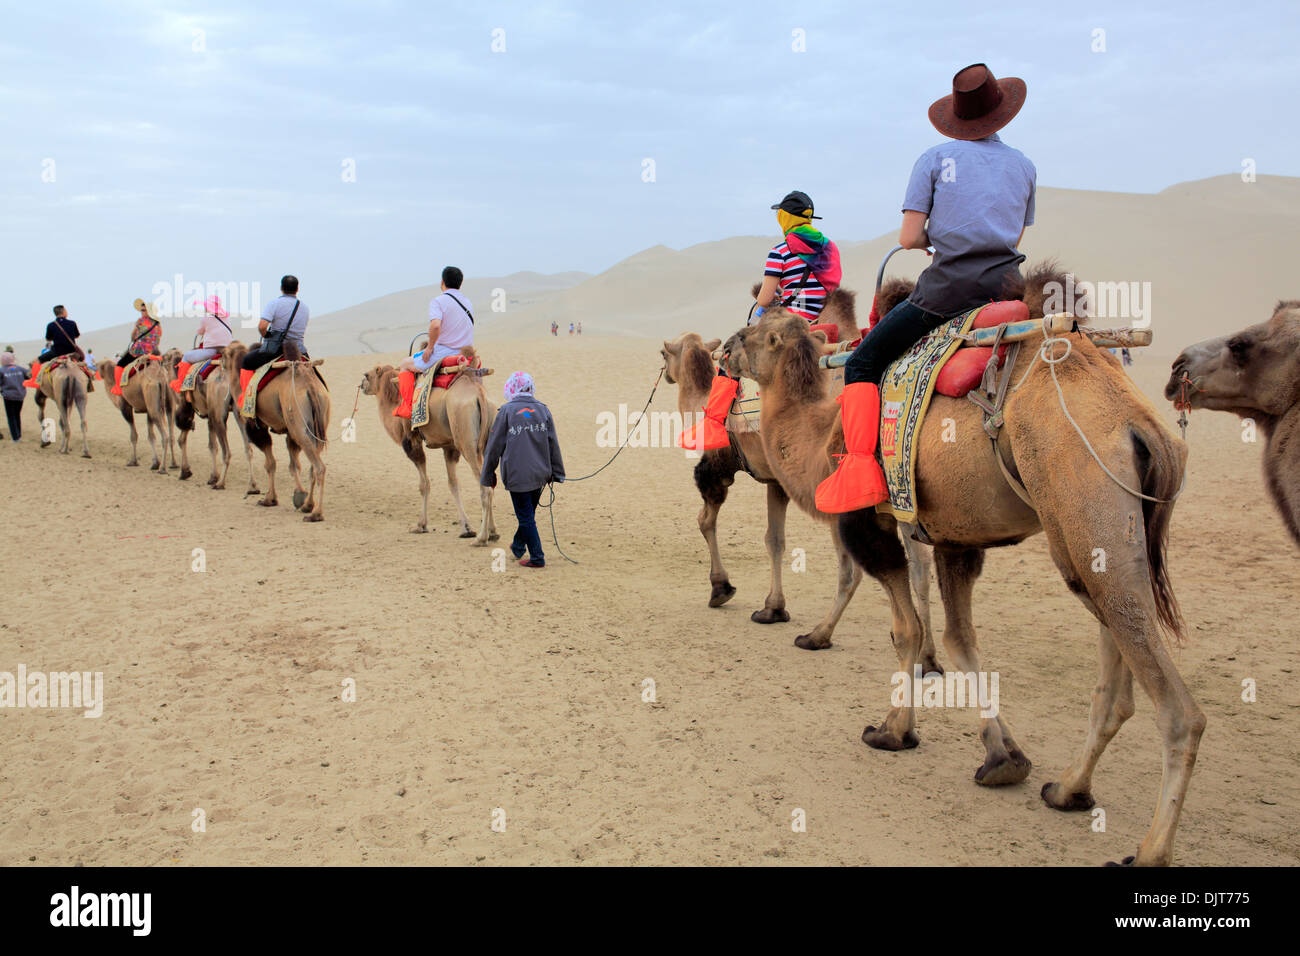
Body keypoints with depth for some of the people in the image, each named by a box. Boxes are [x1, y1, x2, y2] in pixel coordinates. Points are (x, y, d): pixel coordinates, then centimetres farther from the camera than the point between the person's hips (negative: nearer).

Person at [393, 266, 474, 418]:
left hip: (444, 352, -7)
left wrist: (430, 347, -12)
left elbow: (435, 325, -27)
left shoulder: (438, 301, -10)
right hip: (465, 354, 7)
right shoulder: (467, 302, 13)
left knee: (405, 364, 14)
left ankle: (407, 407, 3)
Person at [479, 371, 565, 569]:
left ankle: (537, 558, 4)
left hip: (517, 474, -5)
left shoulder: (506, 411, -7)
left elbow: (494, 446, -2)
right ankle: (518, 546, 38)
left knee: (526, 517, 3)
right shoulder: (543, 410, 4)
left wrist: (489, 475, 8)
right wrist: (556, 472, 15)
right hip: (540, 473, 5)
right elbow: (553, 444, 8)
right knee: (528, 513, 20)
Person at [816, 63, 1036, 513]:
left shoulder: (935, 158, 2)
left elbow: (909, 238, -3)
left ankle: (860, 472, -8)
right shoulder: (1023, 165, 15)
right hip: (1008, 285, 5)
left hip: (949, 288, -4)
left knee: (864, 363, 5)